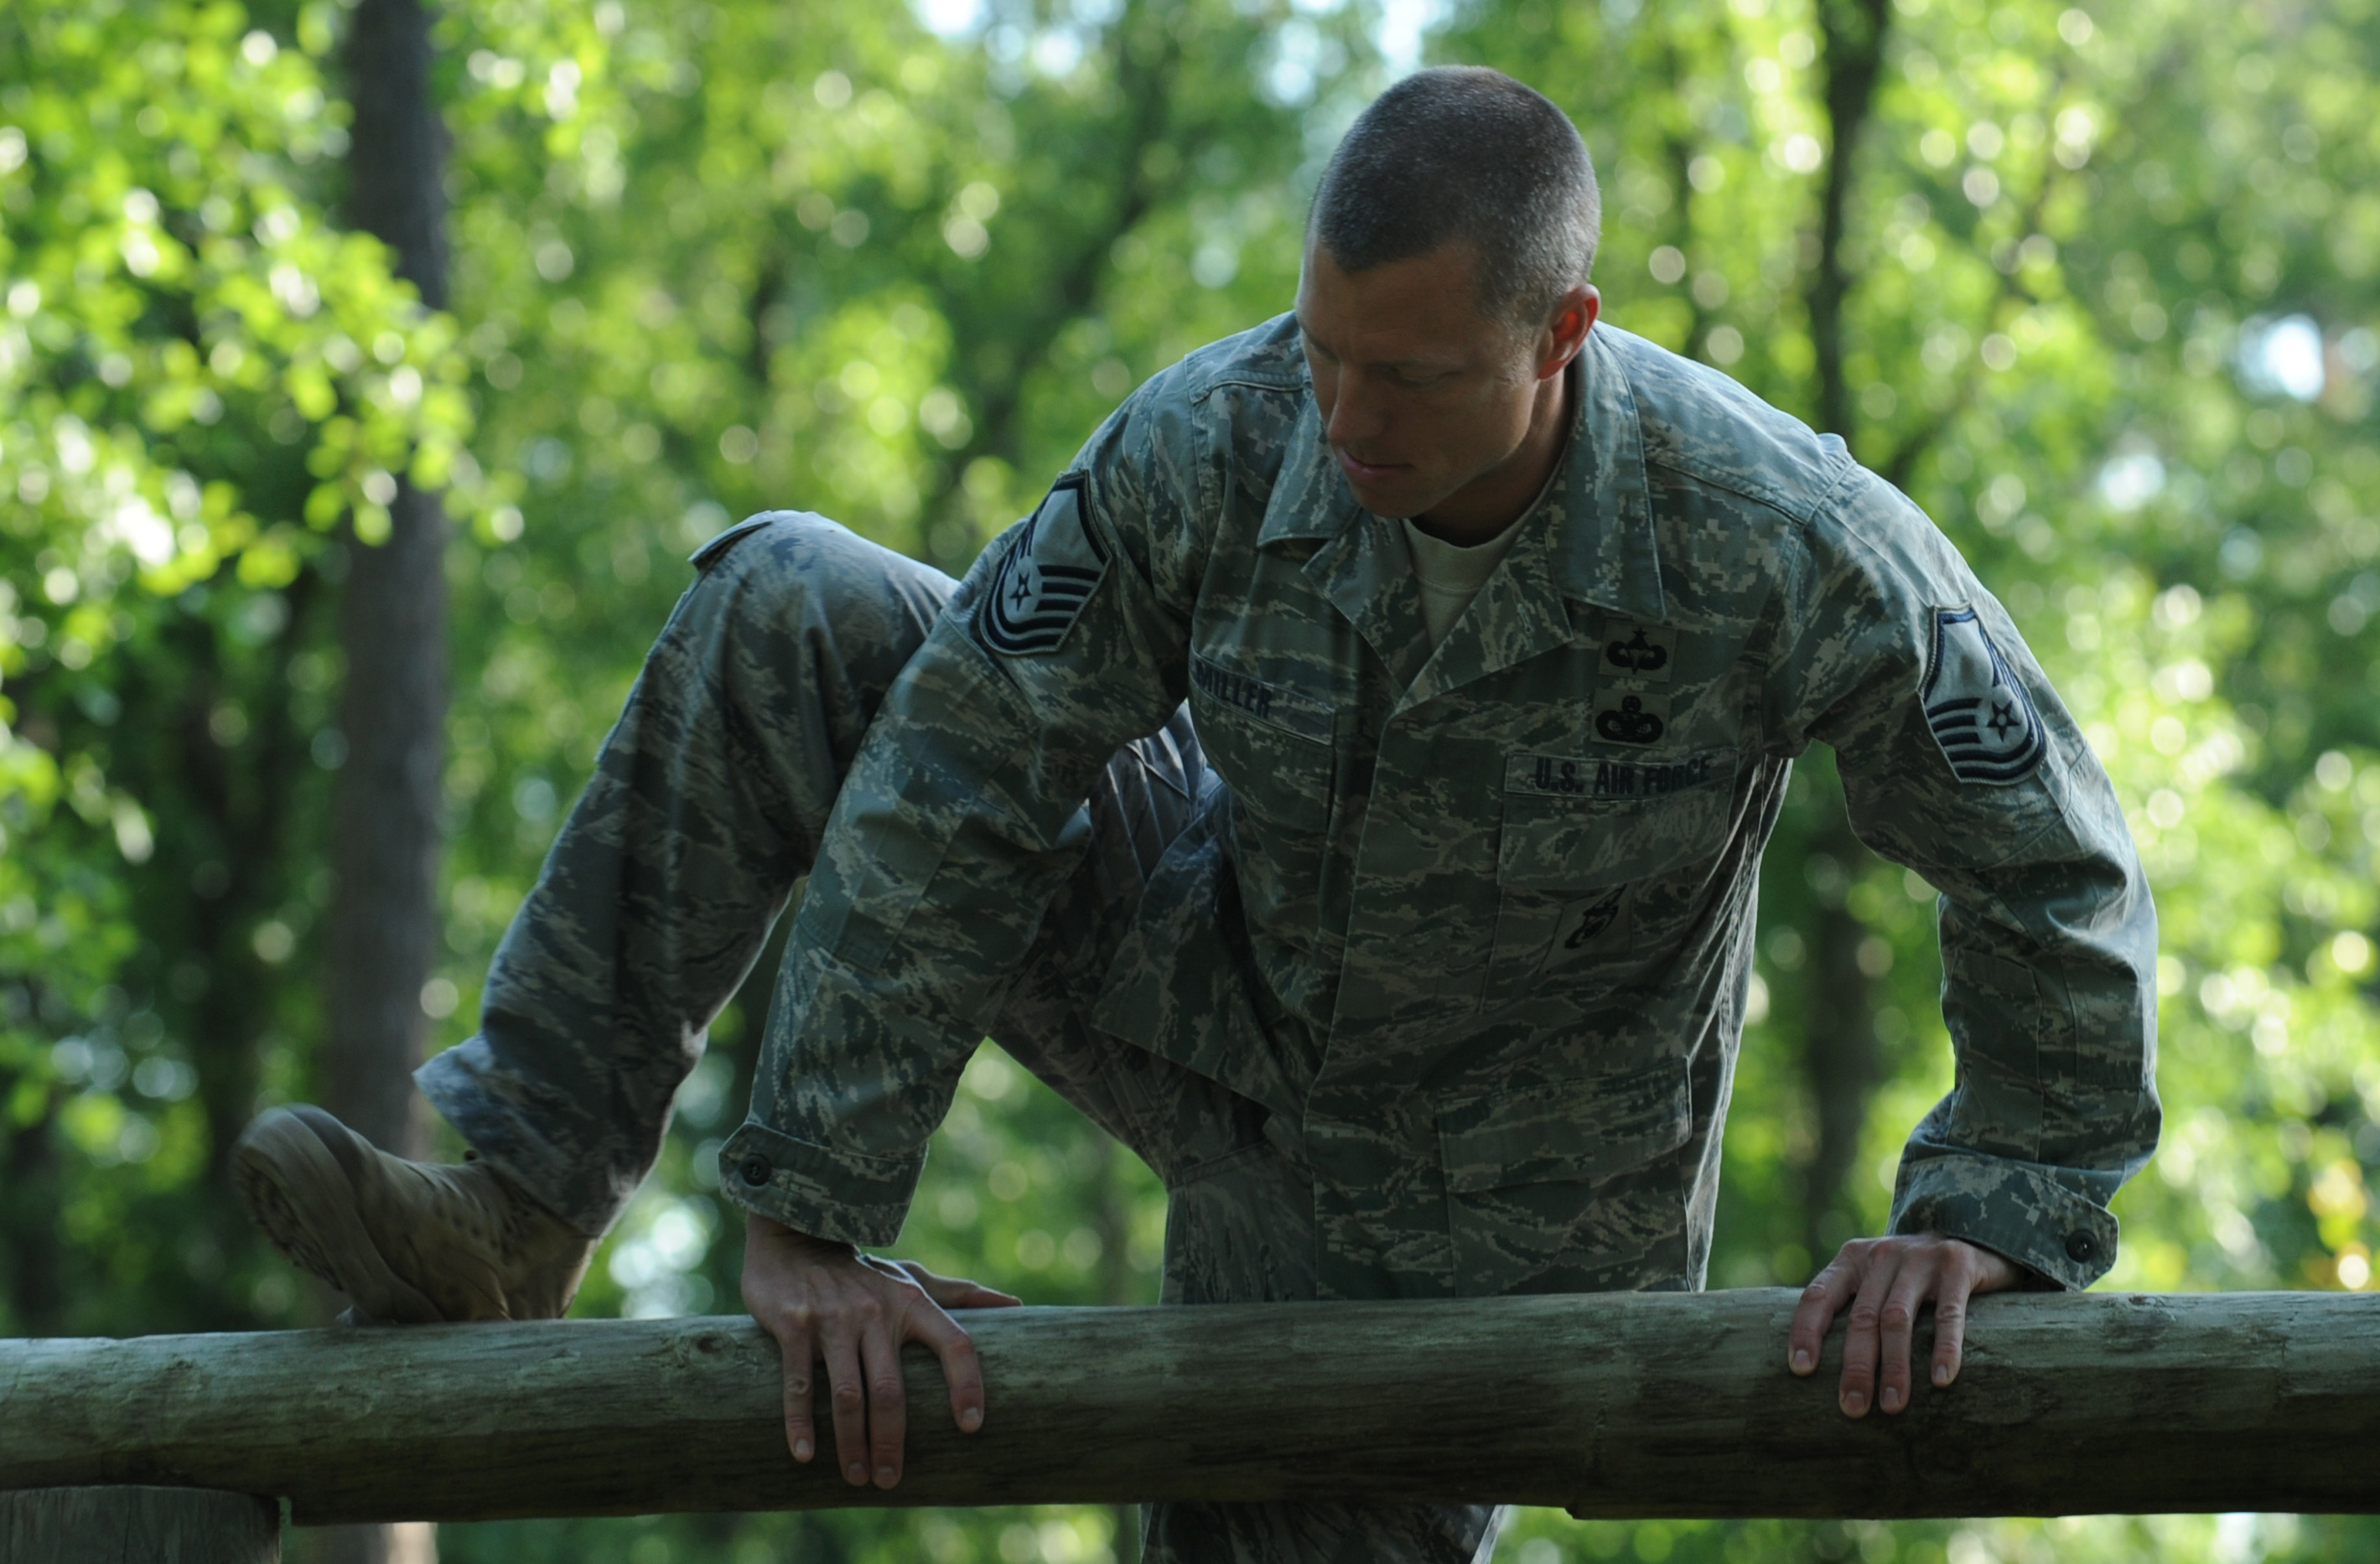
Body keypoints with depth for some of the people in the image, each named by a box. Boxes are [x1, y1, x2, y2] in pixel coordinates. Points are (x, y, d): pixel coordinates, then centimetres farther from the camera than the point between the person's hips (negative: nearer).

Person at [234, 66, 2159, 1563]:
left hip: (1458, 1222, -3)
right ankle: (520, 1204, -6)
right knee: (781, 609, -9)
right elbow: (948, 804, -20)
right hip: (1221, 971, 4)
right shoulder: (1218, 444, -24)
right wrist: (811, 1214, -21)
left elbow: (2058, 880, -18)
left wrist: (1991, 1216, -26)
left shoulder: (1787, 556, -31)